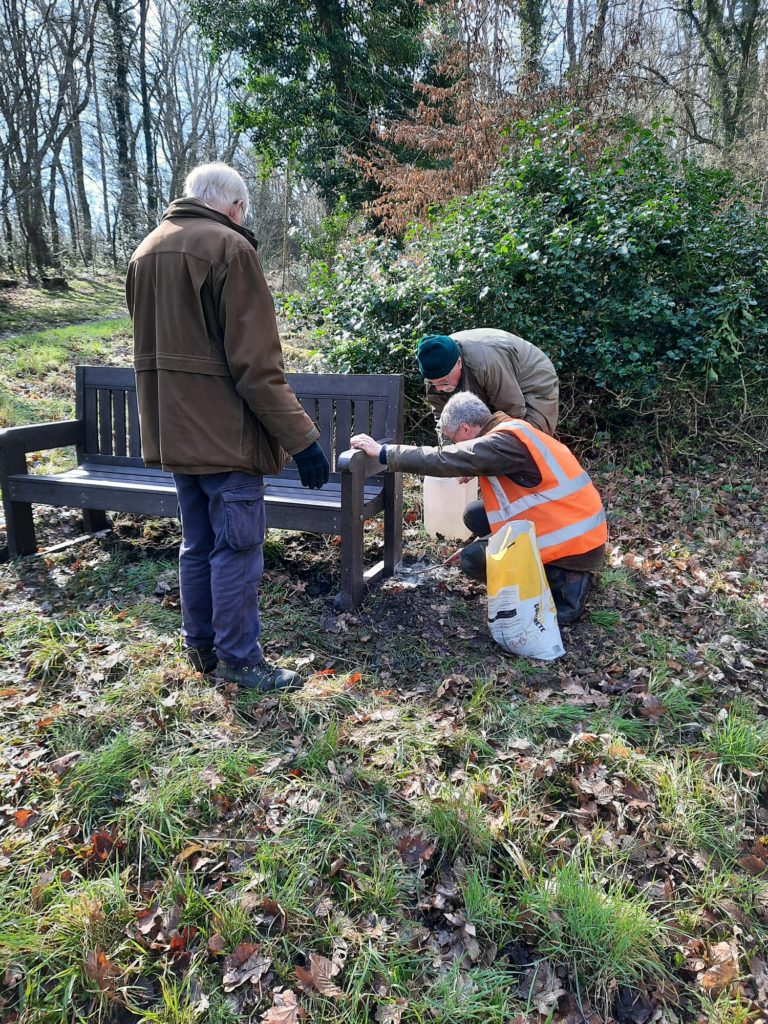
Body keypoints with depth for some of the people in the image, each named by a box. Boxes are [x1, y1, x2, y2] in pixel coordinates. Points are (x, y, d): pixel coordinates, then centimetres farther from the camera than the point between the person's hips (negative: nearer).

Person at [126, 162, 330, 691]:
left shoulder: (147, 250, 15)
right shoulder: (229, 247, -12)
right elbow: (256, 363, -19)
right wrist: (301, 437, -17)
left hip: (173, 429, 8)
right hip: (225, 431, -8)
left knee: (198, 543, 17)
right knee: (237, 547, 2)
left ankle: (201, 646, 28)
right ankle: (239, 659, 12)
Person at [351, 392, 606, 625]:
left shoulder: (506, 441, -20)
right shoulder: (512, 432, 9)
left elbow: (444, 460, -25)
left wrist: (384, 452, -21)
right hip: (577, 528, 9)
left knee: (472, 559, -5)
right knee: (474, 515, 9)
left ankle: (566, 581, -3)